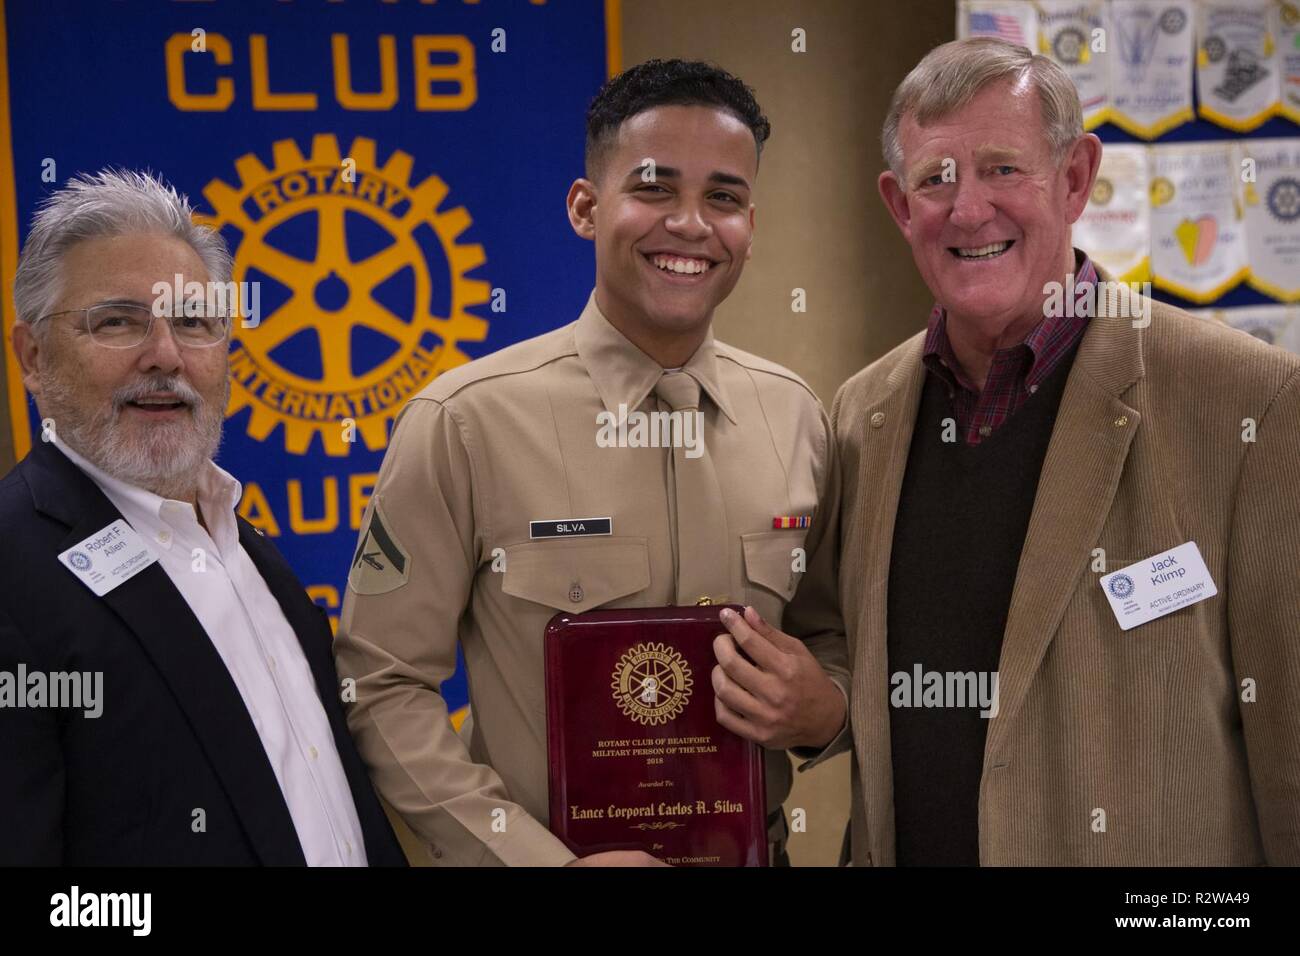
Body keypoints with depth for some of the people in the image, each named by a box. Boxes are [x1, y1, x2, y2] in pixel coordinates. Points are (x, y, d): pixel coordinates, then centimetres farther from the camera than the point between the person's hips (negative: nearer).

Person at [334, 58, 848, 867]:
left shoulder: (798, 417, -4)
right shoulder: (465, 422, -15)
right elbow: (386, 685, -12)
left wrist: (828, 703, -13)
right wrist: (544, 857, -20)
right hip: (539, 851, -3)